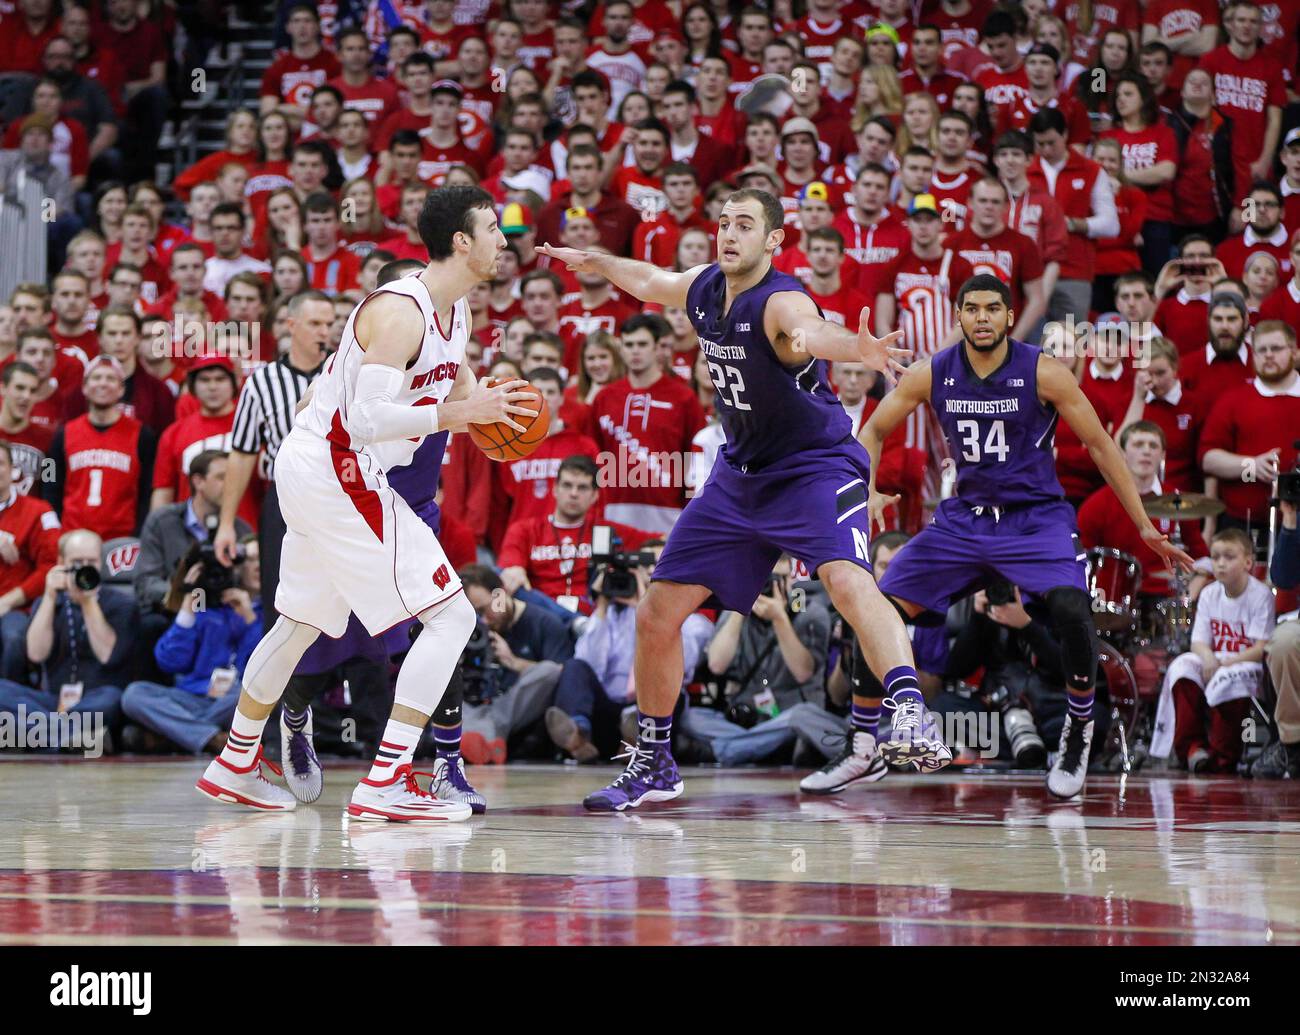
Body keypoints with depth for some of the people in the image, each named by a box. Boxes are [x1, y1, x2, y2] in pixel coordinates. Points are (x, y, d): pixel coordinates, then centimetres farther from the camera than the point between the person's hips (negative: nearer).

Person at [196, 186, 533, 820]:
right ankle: (384, 785, -16)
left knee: (300, 623, 25)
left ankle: (234, 768, 40)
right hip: (335, 470, -11)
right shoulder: (400, 311, -20)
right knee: (451, 617, -12)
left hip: (314, 472, 11)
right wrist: (461, 413, -25)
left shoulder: (456, 312, 9)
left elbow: (454, 378, 28)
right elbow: (367, 419, -28)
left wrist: (485, 405, 6)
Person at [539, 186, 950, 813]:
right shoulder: (703, 288, -1)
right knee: (657, 615, 7)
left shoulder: (781, 302, -24)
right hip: (741, 474, 8)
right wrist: (592, 262, 39)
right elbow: (649, 281, 24)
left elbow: (811, 331, -50)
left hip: (816, 467, -8)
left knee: (847, 580, -36)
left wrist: (855, 348, -72)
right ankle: (652, 766, 23)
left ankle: (910, 716, -47)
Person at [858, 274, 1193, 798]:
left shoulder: (1043, 372, -13)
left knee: (1071, 607, -30)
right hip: (964, 515, 3)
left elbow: (1100, 445, -4)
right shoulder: (931, 374, -5)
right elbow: (874, 430, 9)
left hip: (1036, 515, -3)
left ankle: (1078, 734, -5)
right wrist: (869, 491, -10)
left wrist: (1144, 526, -5)